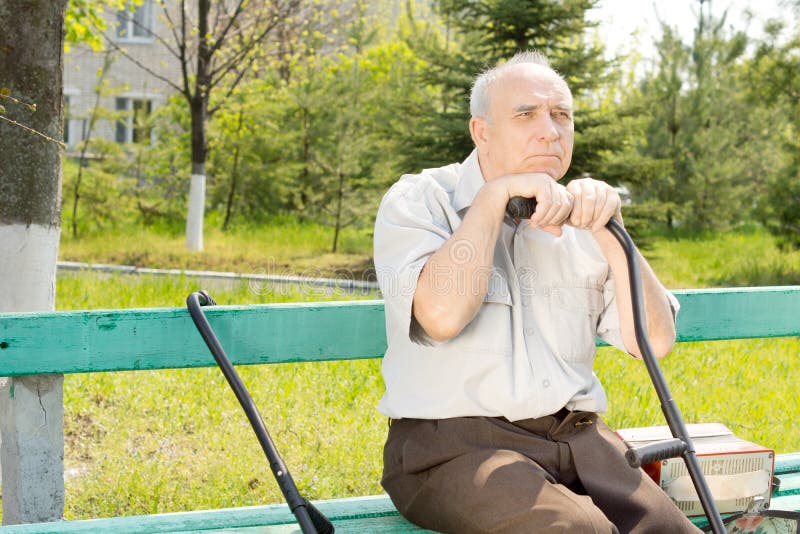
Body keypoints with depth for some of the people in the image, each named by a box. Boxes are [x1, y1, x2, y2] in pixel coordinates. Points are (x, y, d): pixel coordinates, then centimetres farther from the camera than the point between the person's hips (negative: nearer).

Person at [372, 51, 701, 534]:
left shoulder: (576, 221, 16)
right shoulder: (417, 200, 2)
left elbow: (656, 341, 6)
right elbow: (442, 315, -18)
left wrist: (610, 233, -5)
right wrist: (496, 194, -12)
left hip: (575, 436, 5)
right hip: (453, 443, -5)